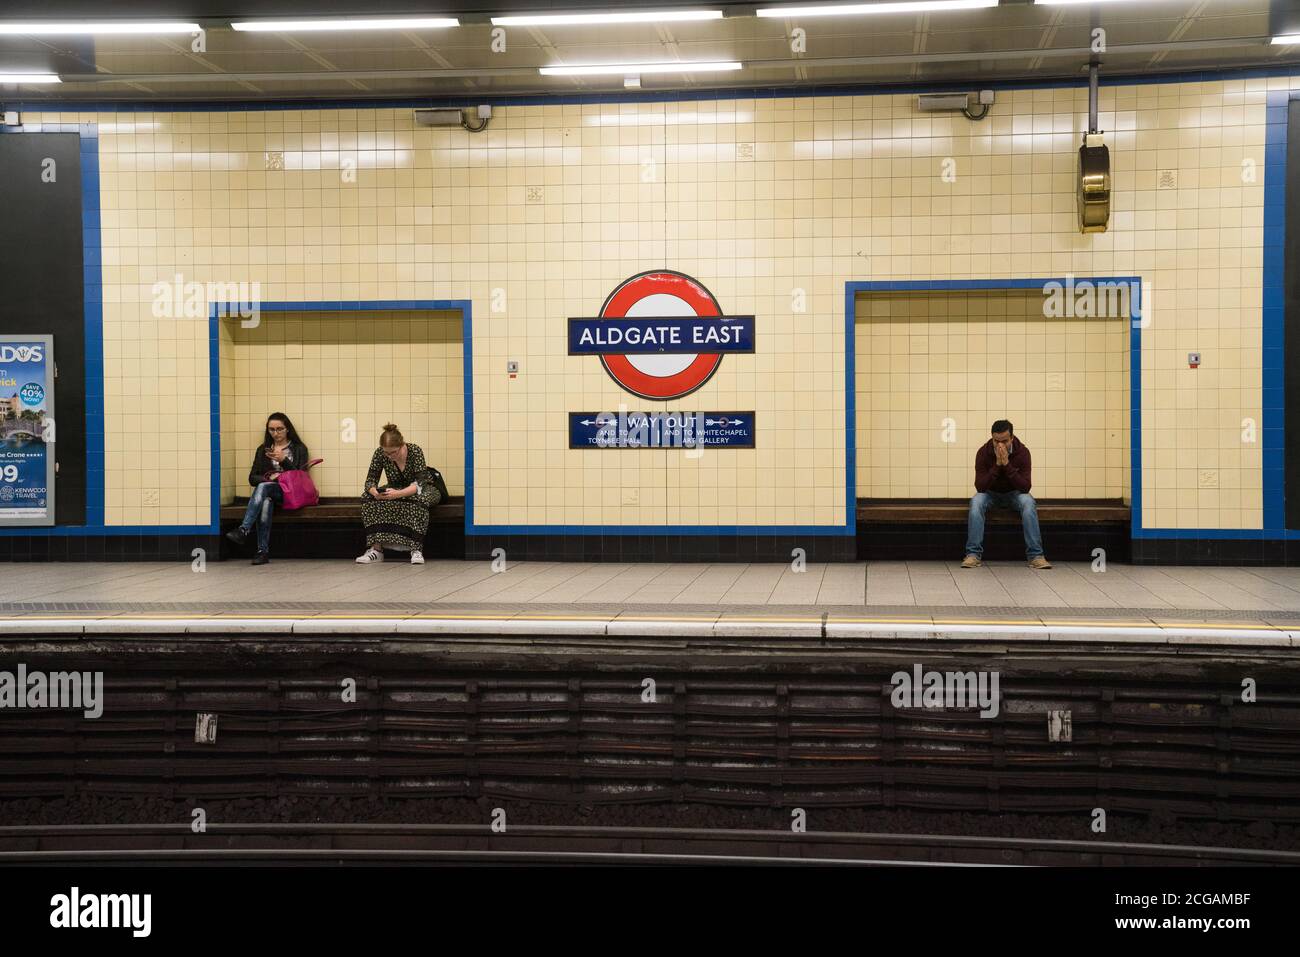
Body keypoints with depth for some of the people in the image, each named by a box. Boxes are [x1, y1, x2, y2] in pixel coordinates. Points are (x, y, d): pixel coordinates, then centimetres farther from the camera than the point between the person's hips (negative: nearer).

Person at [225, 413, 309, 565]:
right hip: (267, 492, 3)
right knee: (265, 503, -37)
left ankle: (243, 530, -46)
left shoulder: (299, 449, 12)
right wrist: (269, 477, -6)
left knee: (263, 487, -35)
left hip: (290, 493, -2)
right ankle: (263, 551, -41)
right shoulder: (263, 450, 21)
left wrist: (283, 460, -12)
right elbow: (252, 478, 15)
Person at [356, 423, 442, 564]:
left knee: (419, 499, -40)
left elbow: (419, 483, -32)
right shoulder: (380, 454, -16)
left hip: (421, 489, -4)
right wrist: (375, 492, -38)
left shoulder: (416, 451, -26)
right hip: (396, 489, 4)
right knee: (368, 497, -23)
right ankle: (376, 549, -28)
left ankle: (416, 549, -36)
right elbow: (371, 479, -13)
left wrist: (399, 494, -49)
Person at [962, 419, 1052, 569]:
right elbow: (979, 487, -22)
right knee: (976, 501, -33)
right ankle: (973, 554, -31)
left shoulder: (1022, 452, -18)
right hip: (991, 493, 0)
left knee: (1028, 502, -33)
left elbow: (1026, 487, -24)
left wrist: (1007, 464, -33)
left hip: (1014, 493, 0)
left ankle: (1036, 555, -31)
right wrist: (997, 464, -32)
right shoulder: (983, 452, -18)